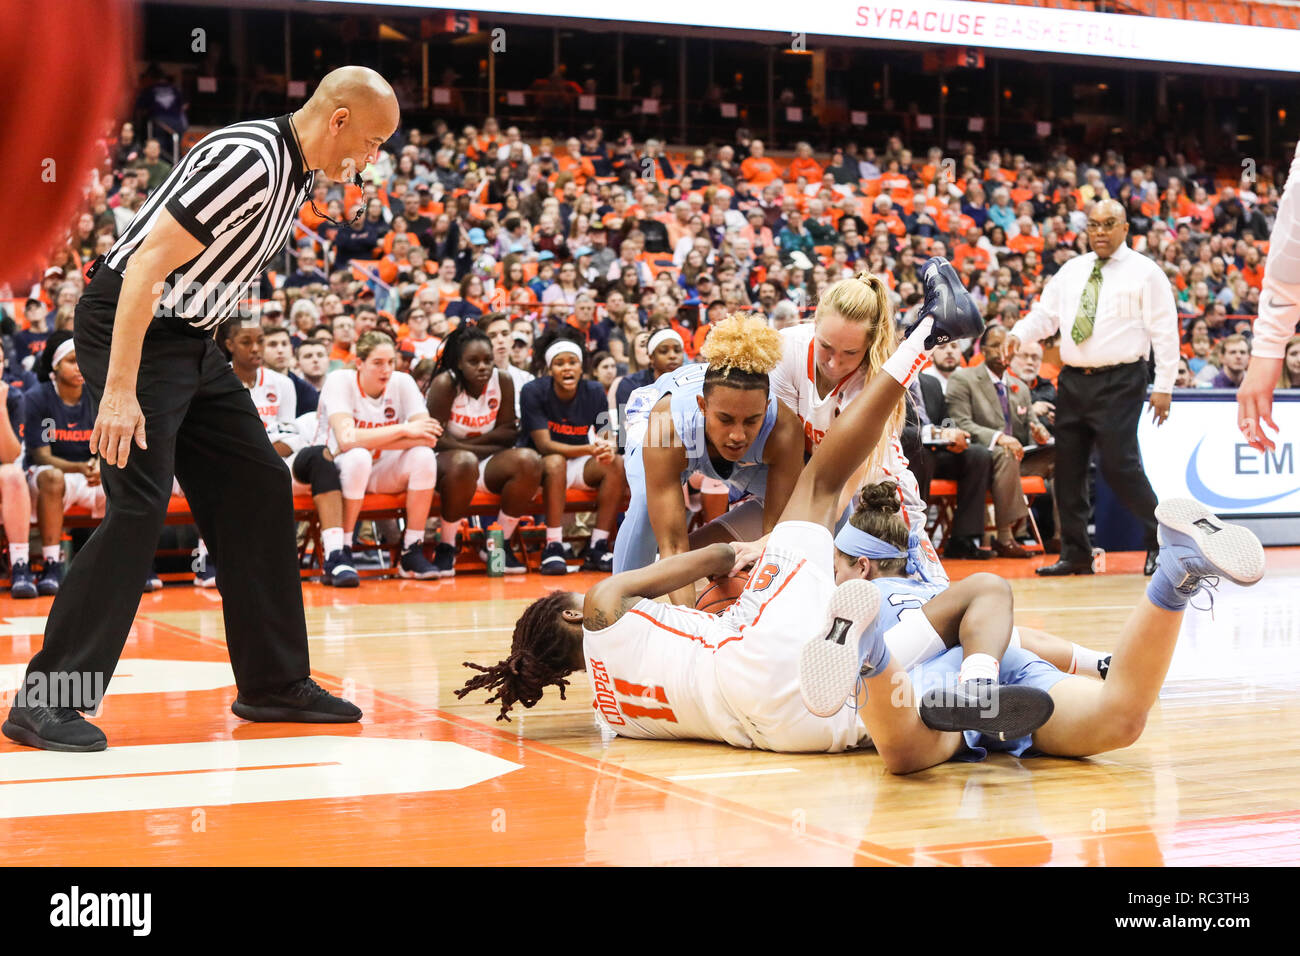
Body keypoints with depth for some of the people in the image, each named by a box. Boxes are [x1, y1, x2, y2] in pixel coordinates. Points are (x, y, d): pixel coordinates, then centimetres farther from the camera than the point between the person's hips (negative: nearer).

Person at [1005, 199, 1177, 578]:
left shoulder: (1145, 273, -2)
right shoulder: (1071, 271, 14)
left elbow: (1165, 332, -4)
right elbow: (1045, 314, 13)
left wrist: (1163, 386, -9)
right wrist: (1018, 334, -8)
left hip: (1119, 382, -6)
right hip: (1073, 381, 6)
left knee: (1119, 465, -12)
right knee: (1068, 468, 7)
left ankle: (1159, 543, 6)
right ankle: (1075, 554, 17)